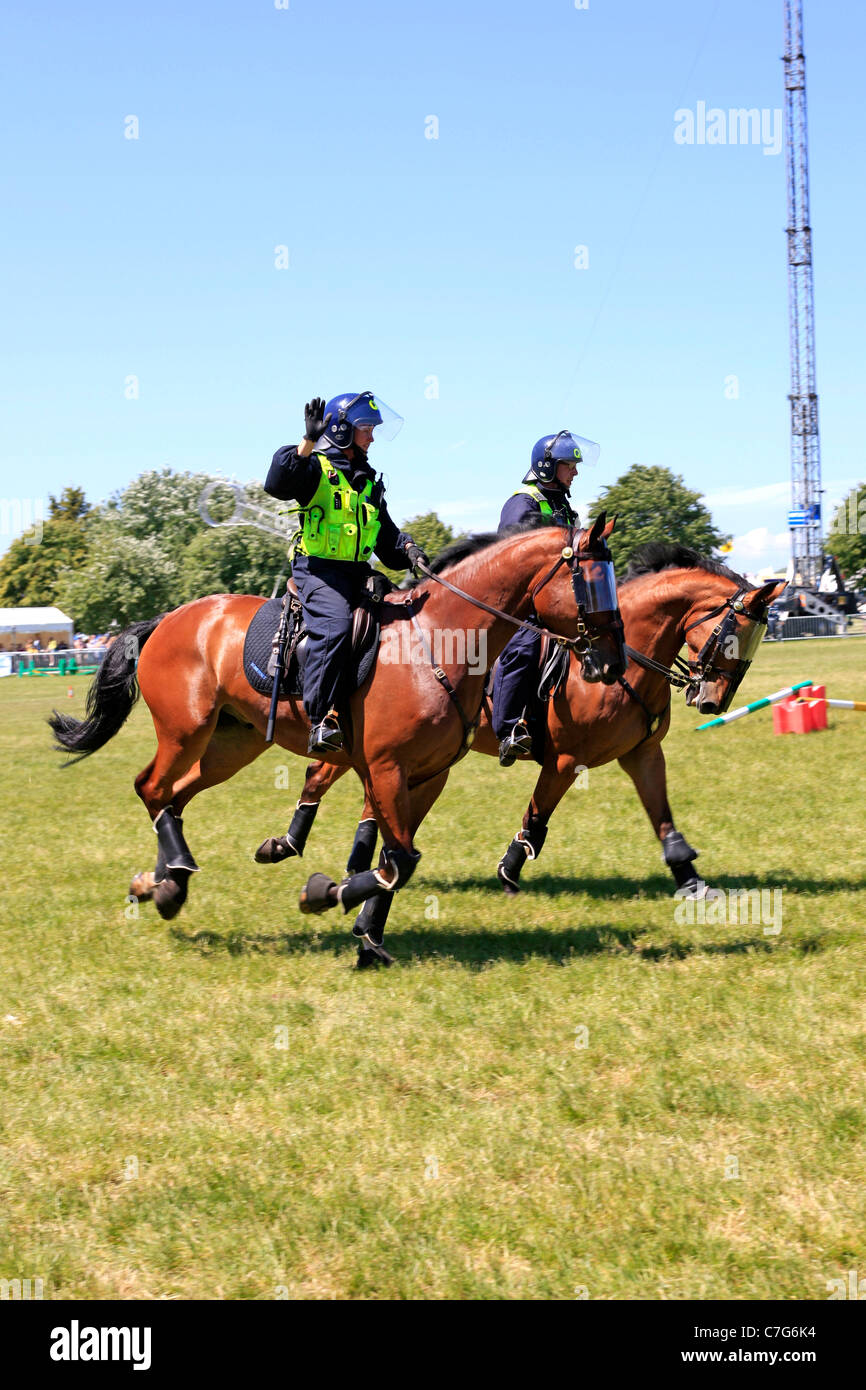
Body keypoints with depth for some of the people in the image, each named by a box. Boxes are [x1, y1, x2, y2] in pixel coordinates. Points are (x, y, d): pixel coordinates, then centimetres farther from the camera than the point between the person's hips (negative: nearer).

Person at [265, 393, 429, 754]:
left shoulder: (369, 483, 24)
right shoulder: (316, 469, 1)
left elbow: (387, 537, 26)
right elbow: (278, 483, -20)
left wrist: (408, 551, 5)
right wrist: (308, 442, -26)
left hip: (358, 574, 8)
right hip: (318, 568, -8)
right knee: (334, 626, -32)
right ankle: (322, 720, -35)